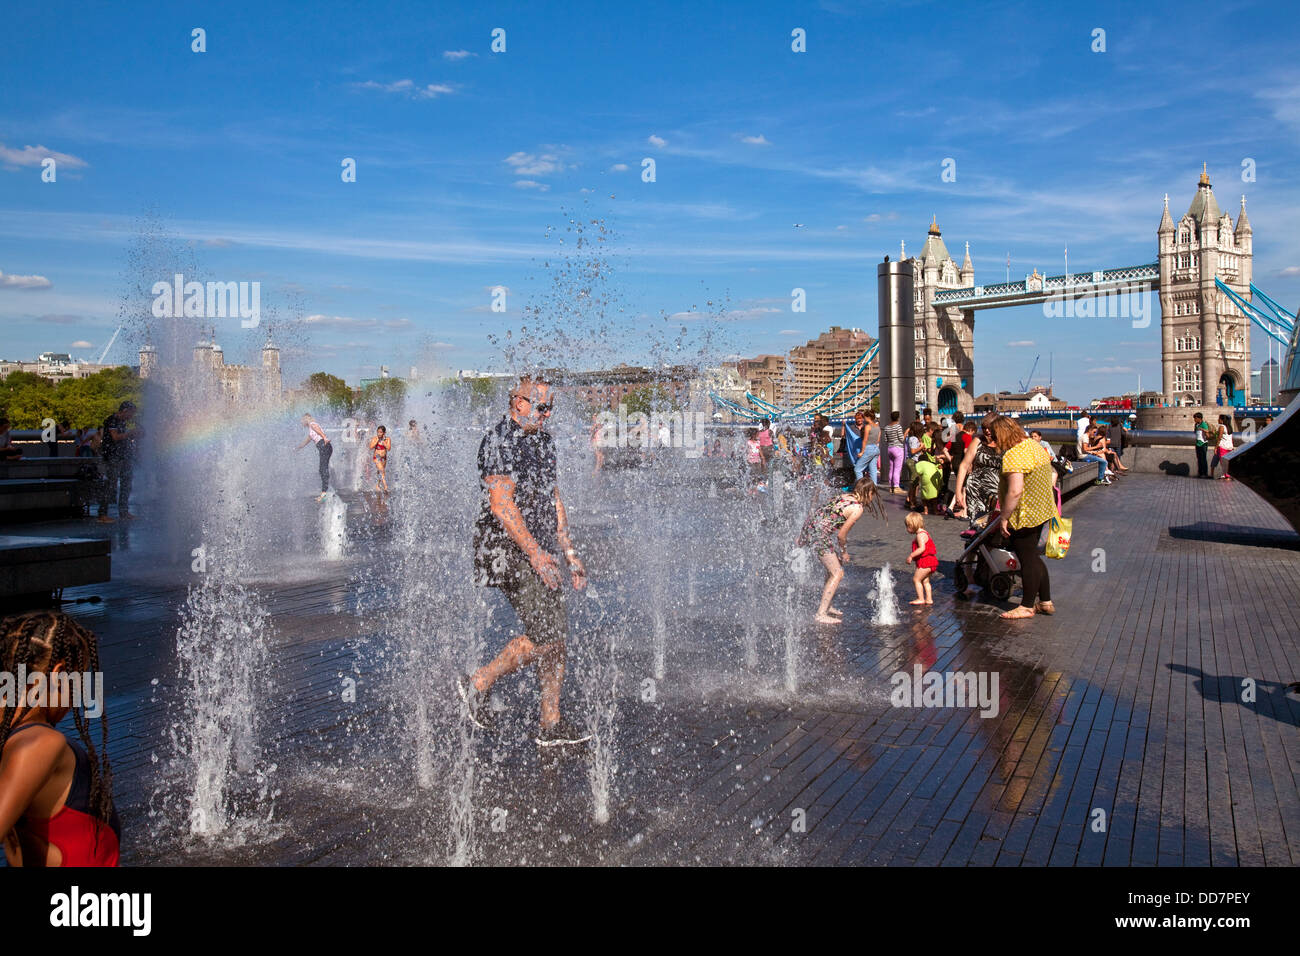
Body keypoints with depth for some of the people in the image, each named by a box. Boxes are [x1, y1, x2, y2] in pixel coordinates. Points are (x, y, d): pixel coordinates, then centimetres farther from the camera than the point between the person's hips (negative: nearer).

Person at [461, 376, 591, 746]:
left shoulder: (543, 440, 17)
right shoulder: (500, 441, -12)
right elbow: (501, 503, -19)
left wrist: (569, 553, 18)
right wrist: (535, 552, -23)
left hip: (538, 553, 9)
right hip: (510, 553, -9)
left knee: (556, 636, 8)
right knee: (546, 635, -11)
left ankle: (551, 724, 16)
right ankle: (478, 683, 7)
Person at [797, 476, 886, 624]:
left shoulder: (845, 496, 13)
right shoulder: (858, 508, -13)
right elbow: (841, 534, -13)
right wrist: (844, 552, 6)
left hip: (812, 526, 9)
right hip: (820, 535, -9)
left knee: (832, 569, 24)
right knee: (837, 573, -3)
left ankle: (825, 605, 35)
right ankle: (821, 614, -6)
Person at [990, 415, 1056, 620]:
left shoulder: (1012, 455, -24)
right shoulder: (1034, 445, 7)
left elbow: (1015, 491, -30)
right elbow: (1050, 475, 18)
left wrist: (1003, 518, -21)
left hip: (1024, 516, -10)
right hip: (1041, 510, 10)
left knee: (1028, 560, 2)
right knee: (1033, 557, 20)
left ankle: (1027, 606, 15)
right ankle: (1046, 601, 28)